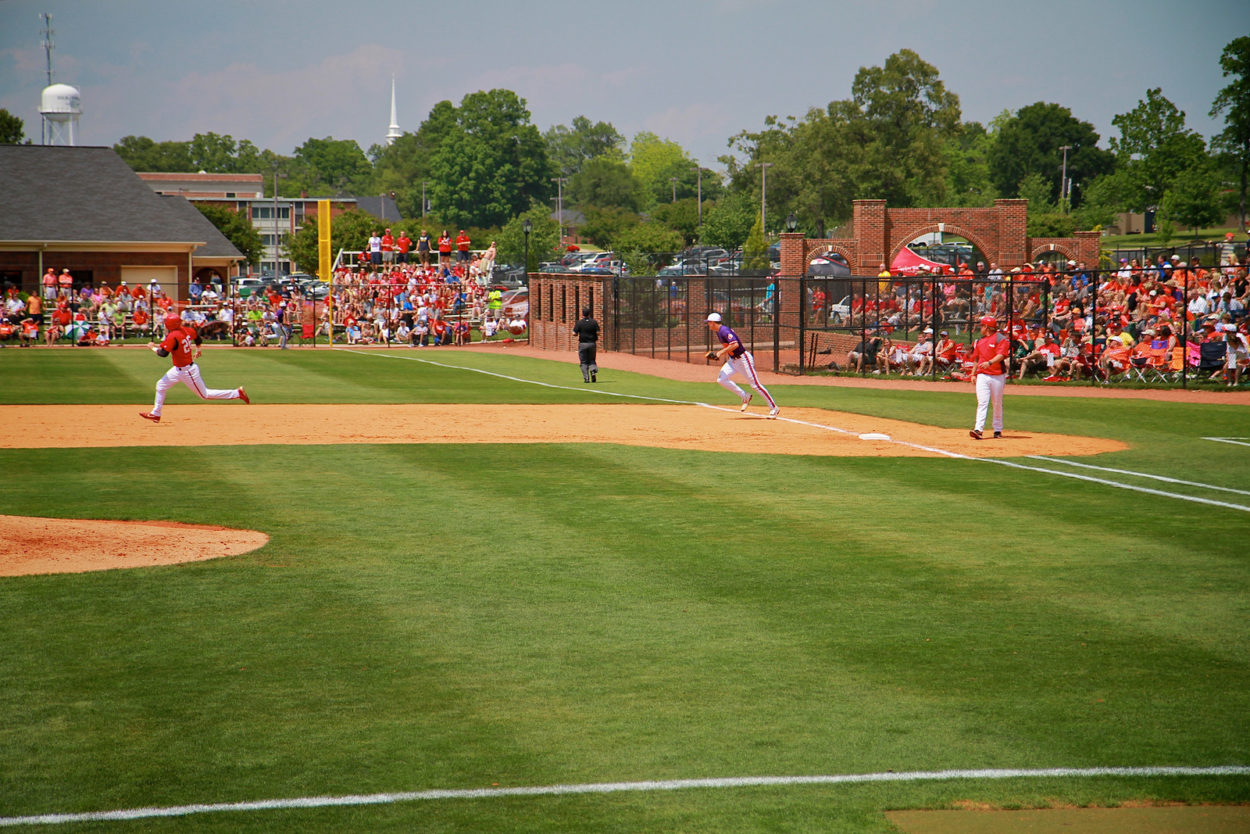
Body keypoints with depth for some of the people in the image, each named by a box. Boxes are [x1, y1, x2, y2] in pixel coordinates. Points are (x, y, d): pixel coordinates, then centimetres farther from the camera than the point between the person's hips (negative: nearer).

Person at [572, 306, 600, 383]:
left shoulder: (579, 323, -7)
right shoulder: (594, 322, -1)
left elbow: (574, 333, -9)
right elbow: (598, 333, -4)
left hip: (582, 344, -2)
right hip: (592, 344, 2)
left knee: (583, 362, 6)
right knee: (592, 360, 16)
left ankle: (586, 378, -1)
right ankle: (593, 370, -12)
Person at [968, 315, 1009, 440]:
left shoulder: (1001, 339, -3)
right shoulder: (980, 341, 18)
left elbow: (1001, 355, -16)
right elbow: (976, 358, 23)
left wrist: (989, 362, -32)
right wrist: (973, 374, 17)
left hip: (998, 376, -4)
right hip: (982, 376, 4)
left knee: (997, 404, 6)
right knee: (982, 402, -9)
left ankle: (998, 429, 18)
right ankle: (978, 429, -20)